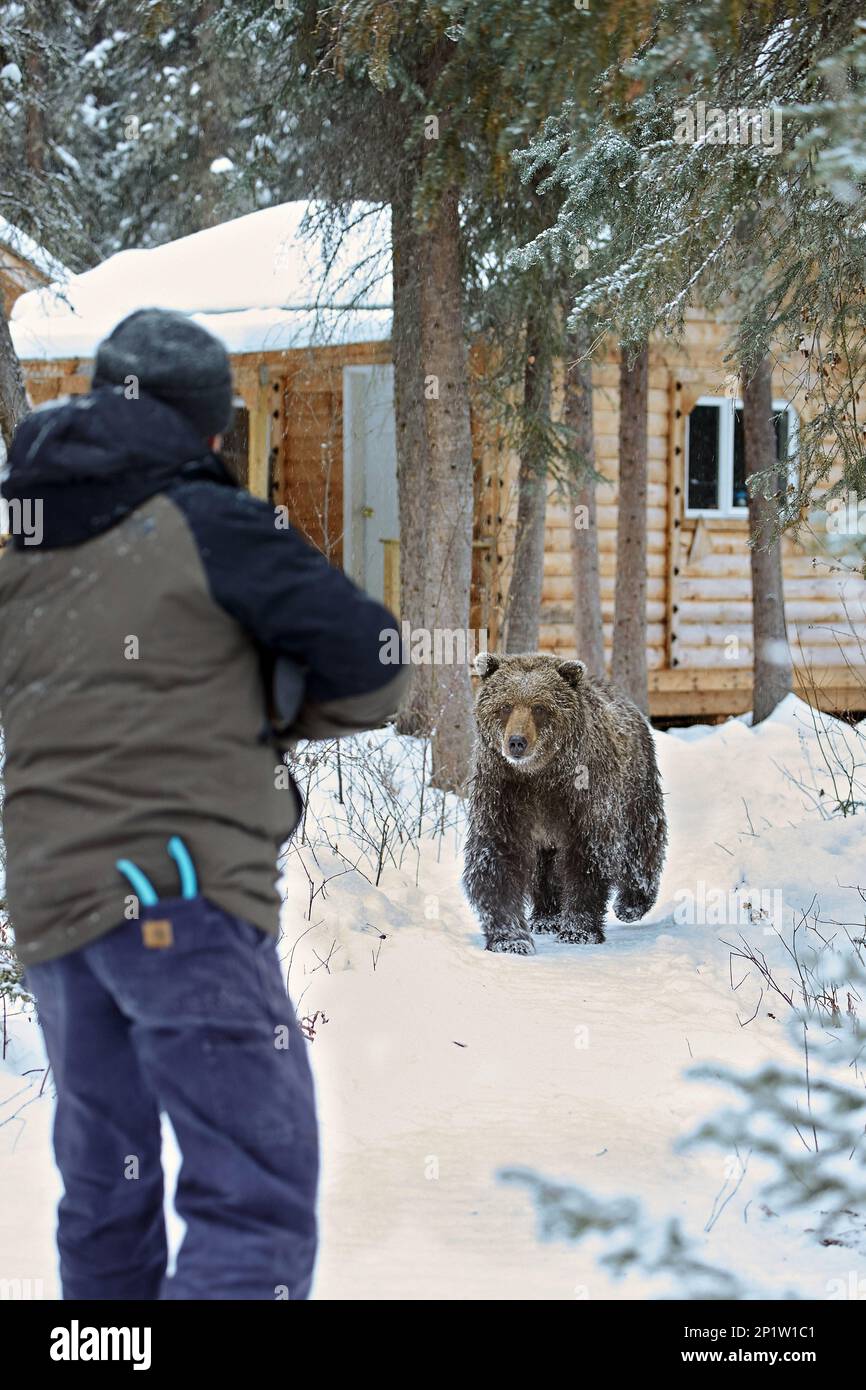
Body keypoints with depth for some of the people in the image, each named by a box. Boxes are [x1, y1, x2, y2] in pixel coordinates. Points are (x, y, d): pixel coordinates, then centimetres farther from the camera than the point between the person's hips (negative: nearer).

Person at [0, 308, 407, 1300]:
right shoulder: (208, 526, -3)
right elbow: (369, 666, -5)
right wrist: (283, 717, 15)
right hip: (180, 889, -7)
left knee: (104, 1199, 19)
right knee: (256, 1207, -11)